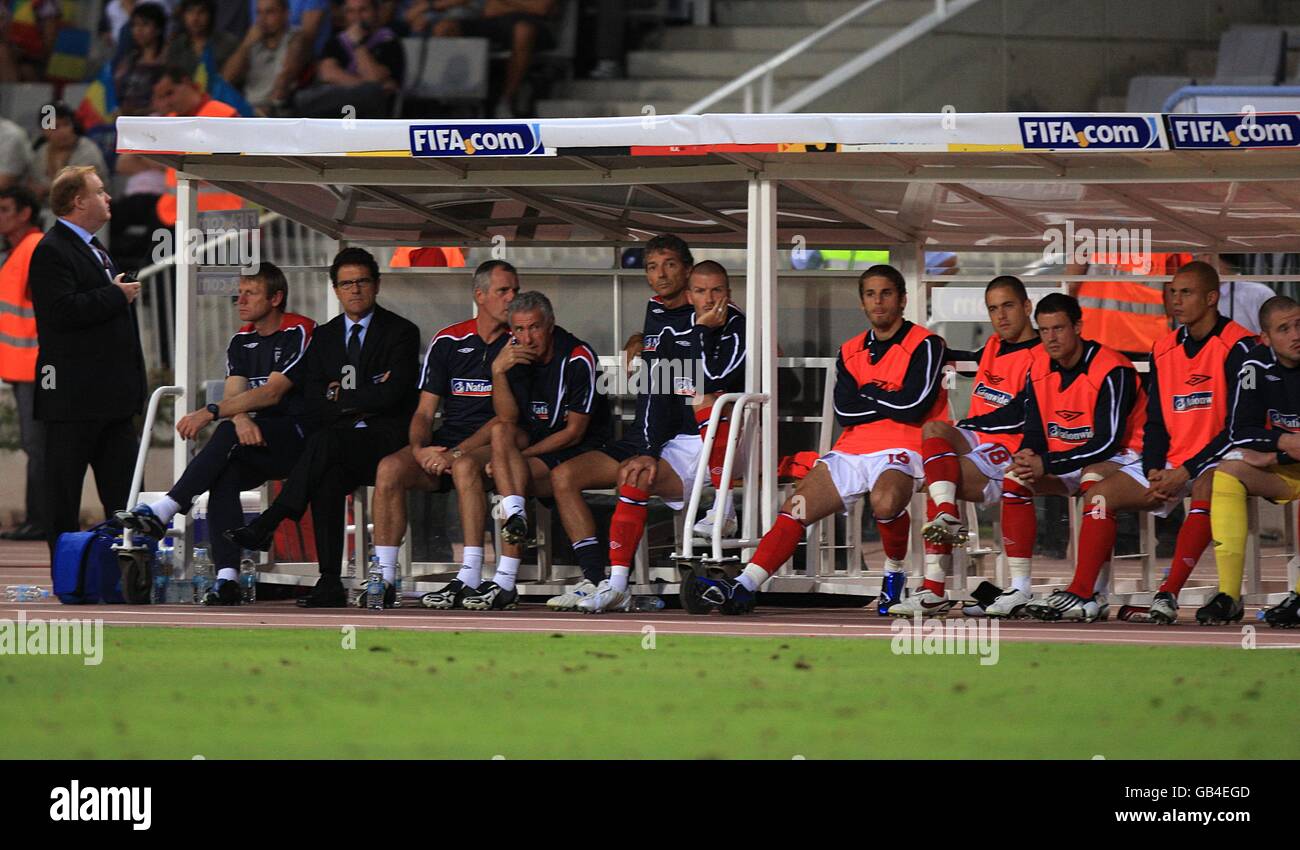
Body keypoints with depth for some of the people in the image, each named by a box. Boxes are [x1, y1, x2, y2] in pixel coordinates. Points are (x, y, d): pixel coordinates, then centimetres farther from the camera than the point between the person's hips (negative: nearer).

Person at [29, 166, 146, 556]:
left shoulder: (95, 249, 20)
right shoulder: (52, 251, -12)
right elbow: (63, 311, -25)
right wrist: (116, 296, -16)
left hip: (113, 395, 10)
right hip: (73, 396, -10)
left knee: (122, 489, 9)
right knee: (63, 490, -2)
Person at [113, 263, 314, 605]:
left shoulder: (299, 333, -7)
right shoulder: (241, 341, 17)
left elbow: (272, 393, -17)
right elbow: (234, 395, 4)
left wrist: (210, 413, -24)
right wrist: (241, 419, -22)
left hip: (298, 437, -6)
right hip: (257, 438, 6)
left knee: (228, 434, -33)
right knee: (224, 475, -28)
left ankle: (161, 512, -37)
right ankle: (227, 578, -35)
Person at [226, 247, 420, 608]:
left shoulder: (401, 332, 5)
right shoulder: (324, 337, 19)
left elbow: (391, 395, -10)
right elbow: (315, 409, 9)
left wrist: (341, 397, 0)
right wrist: (363, 398, -5)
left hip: (385, 440, -3)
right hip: (339, 442, 3)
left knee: (325, 440, -35)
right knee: (327, 474, -34)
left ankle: (267, 524, -38)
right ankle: (330, 583, -38)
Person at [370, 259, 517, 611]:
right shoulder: (448, 341, 11)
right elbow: (424, 411, 10)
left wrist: (455, 453, -17)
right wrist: (419, 449, -13)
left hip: (489, 446, -4)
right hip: (445, 441, 4)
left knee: (464, 466, -38)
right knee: (390, 468, -25)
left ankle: (469, 579, -39)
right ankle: (383, 578, -24)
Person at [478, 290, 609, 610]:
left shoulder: (578, 358, -15)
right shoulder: (514, 353, 0)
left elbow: (574, 431, -13)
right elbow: (507, 419, -7)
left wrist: (516, 455, -17)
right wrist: (498, 371, -22)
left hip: (581, 449, -5)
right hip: (533, 445, 5)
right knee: (500, 432, -25)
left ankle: (505, 582, -34)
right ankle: (515, 515, -40)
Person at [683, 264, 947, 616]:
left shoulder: (925, 345, -1)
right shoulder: (850, 352, 17)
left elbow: (914, 405, -13)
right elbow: (845, 411, 4)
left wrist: (867, 394, 0)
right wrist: (889, 401, -4)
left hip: (900, 453, -6)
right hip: (852, 451, 6)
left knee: (884, 500, -38)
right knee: (797, 506, -14)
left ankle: (895, 571, -10)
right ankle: (743, 587, -25)